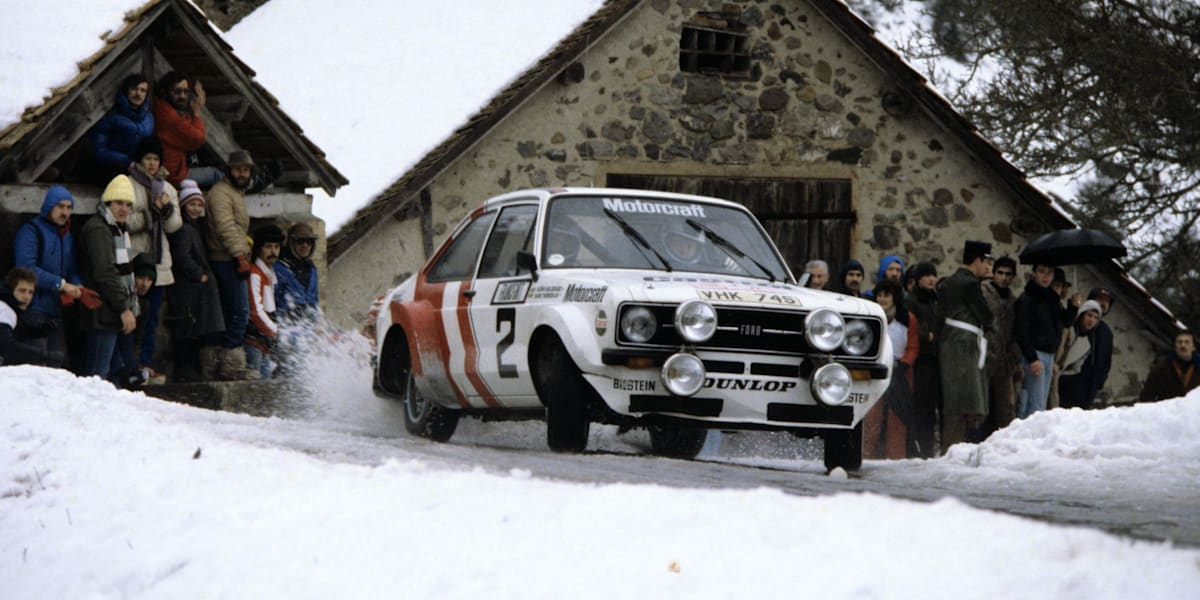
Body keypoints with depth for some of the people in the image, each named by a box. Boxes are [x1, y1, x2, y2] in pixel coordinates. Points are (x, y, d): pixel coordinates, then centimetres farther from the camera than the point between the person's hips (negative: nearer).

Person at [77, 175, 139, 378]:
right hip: (102, 314, -10)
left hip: (110, 315, 10)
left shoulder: (116, 229, 19)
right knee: (99, 371, -12)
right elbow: (104, 274, -20)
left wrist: (130, 307, 20)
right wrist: (124, 308, -20)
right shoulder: (98, 230, -13)